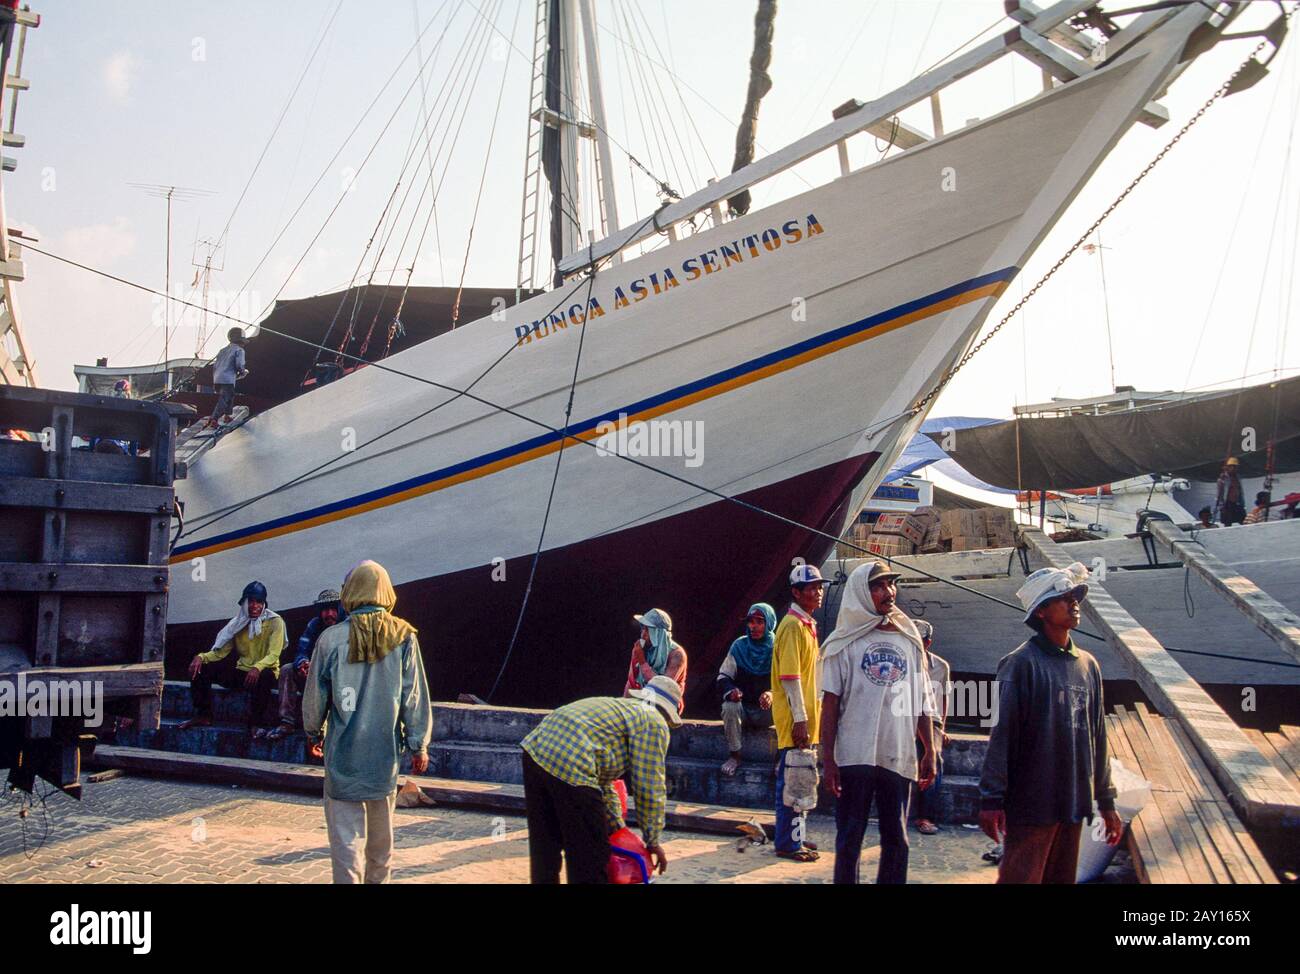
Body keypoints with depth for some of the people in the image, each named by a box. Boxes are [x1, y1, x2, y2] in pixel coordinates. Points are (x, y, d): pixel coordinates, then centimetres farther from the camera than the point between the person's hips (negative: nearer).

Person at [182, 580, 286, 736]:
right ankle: (203, 716, -2)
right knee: (200, 668, -8)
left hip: (262, 673, -5)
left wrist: (258, 668, -39)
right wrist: (201, 657, -16)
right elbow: (220, 652, 5)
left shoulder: (275, 622, -7)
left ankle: (254, 724, -29)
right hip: (240, 672, 5)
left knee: (265, 677, -41)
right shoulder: (238, 622, 8)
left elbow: (273, 655, -18)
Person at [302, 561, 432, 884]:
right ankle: (378, 877, 35)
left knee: (346, 831, 3)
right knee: (381, 824, 20)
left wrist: (314, 732, 20)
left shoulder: (331, 638, -9)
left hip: (344, 750, -2)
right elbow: (415, 697, -3)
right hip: (386, 749, 2)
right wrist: (419, 745, 7)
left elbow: (315, 696, 1)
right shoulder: (403, 637, -6)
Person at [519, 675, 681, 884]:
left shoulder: (617, 706, 32)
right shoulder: (654, 722, 7)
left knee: (545, 848, 24)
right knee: (589, 859, 6)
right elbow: (650, 789, 3)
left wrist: (616, 827, 38)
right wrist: (653, 842, 15)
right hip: (571, 767, -9)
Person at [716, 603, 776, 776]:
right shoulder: (739, 646, 1)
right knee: (729, 707, -31)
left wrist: (773, 694, -31)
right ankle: (735, 756, -15)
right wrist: (731, 690, -21)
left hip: (768, 711, -1)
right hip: (743, 707, 1)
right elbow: (723, 677, 2)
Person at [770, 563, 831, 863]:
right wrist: (800, 719, -21)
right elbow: (790, 677, -20)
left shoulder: (807, 624, 15)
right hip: (795, 719, -10)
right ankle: (788, 843, 5)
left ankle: (794, 836, 25)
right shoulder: (793, 625, -15)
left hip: (807, 717, 10)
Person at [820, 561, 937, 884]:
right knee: (849, 839, 5)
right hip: (855, 757, -3)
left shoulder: (909, 639, 9)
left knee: (897, 840, 10)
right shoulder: (845, 643, 0)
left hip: (900, 757, 3)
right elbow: (830, 704, -2)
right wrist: (828, 759, -7)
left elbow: (922, 701, 13)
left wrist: (929, 751, 8)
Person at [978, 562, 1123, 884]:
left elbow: (1098, 737, 17)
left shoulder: (1088, 665, 12)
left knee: (1062, 877, 12)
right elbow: (1001, 735, -11)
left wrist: (1106, 800, 17)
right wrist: (992, 799, -15)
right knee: (1021, 877, -4)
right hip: (1031, 805, -6)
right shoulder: (1022, 662, -8)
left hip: (1073, 804, 7)